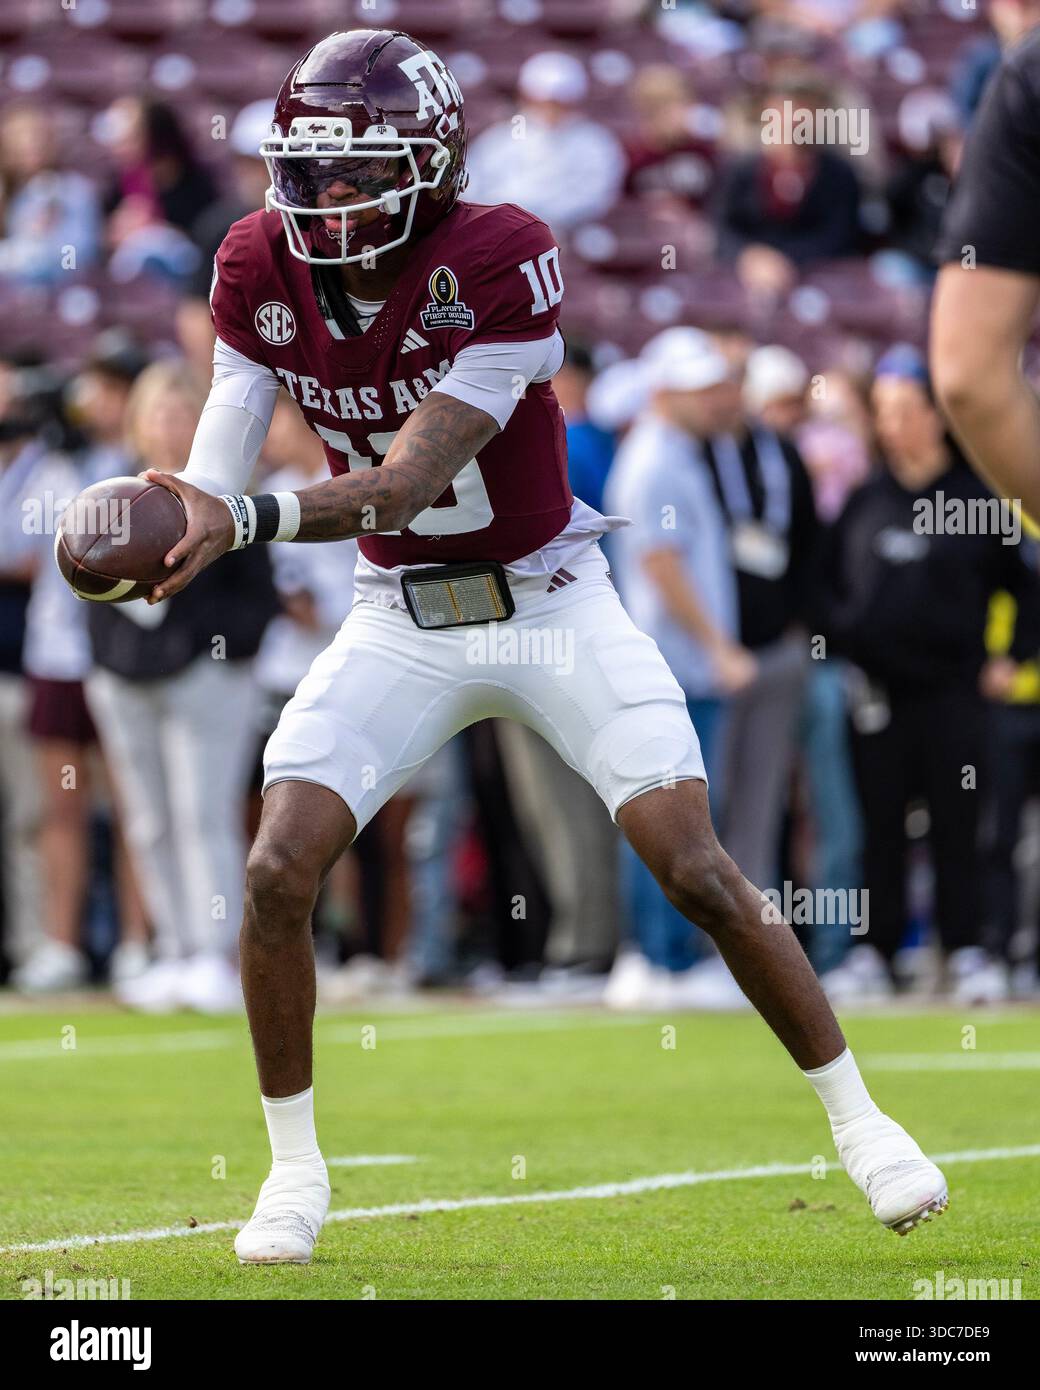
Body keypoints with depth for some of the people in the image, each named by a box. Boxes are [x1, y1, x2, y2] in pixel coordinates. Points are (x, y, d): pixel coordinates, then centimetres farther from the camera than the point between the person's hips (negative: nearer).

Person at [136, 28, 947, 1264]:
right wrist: (165, 533, -35)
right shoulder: (260, 270, -9)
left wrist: (243, 522, -44)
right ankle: (294, 1168, 7)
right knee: (277, 873, -11)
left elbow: (406, 484, -30)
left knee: (697, 870, -9)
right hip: (399, 624, 4)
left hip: (547, 601, -3)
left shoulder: (500, 260, -25)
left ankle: (857, 1120, 9)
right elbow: (216, 470, -11)